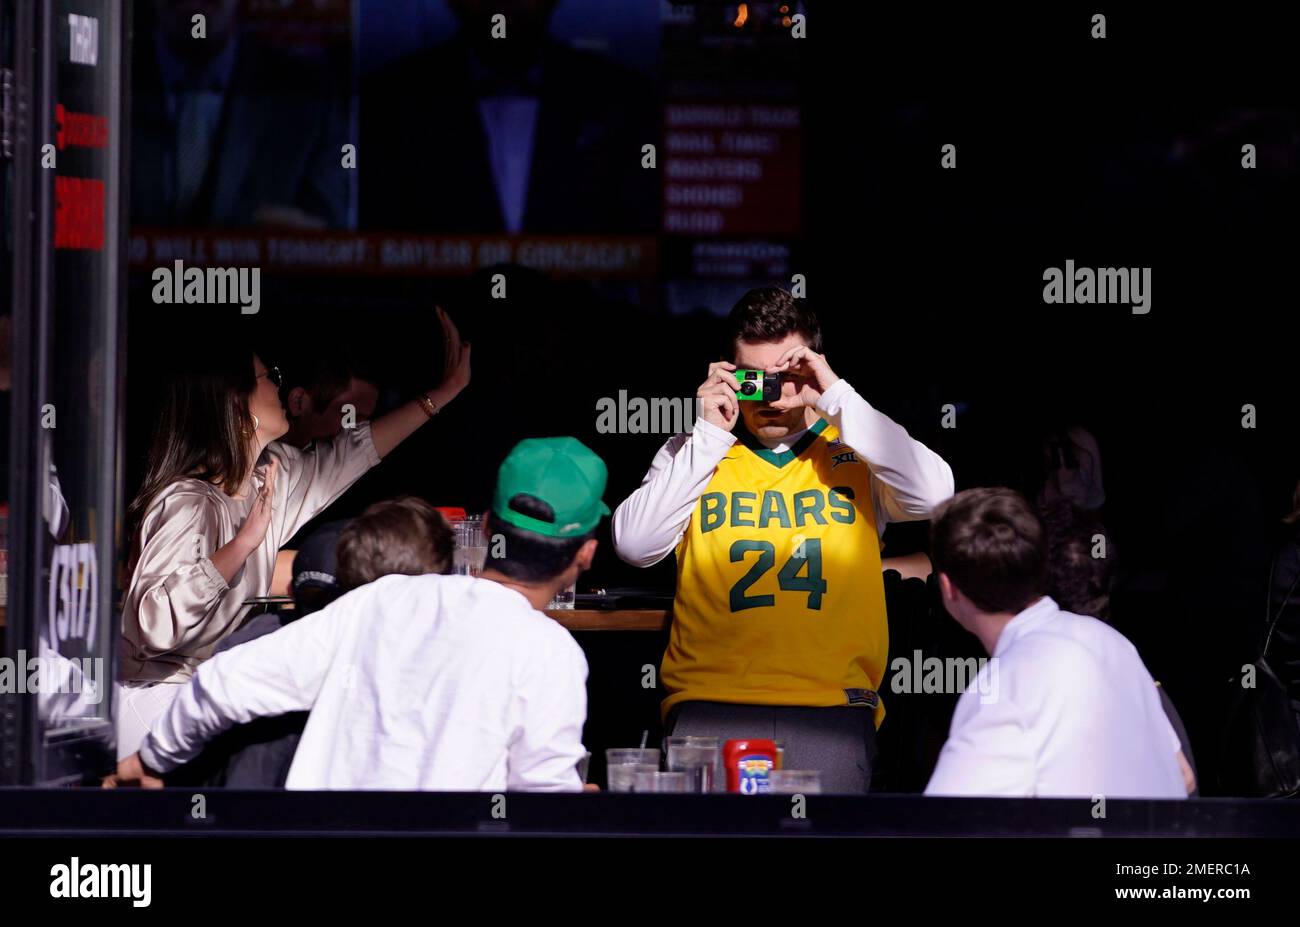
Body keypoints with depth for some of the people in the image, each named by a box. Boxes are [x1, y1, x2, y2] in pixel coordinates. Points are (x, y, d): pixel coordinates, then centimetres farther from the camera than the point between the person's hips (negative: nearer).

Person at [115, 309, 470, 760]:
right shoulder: (188, 503, -23)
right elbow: (156, 622, -35)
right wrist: (244, 543, -34)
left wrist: (447, 389, 23)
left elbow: (350, 454, 21)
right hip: (155, 701, -10)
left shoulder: (273, 474, 5)